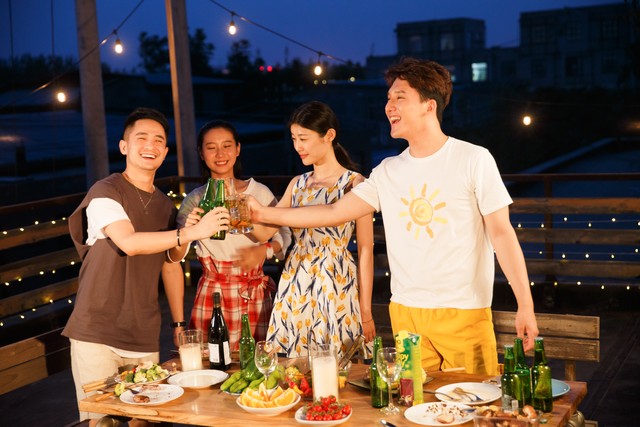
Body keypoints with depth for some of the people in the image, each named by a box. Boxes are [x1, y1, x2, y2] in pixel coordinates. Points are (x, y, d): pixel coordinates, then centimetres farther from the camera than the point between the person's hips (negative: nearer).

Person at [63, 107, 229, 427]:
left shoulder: (165, 206, 13)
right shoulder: (105, 192, -7)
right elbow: (129, 243, -23)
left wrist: (180, 323, 11)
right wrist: (193, 232, -28)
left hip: (144, 337, 5)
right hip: (97, 332, -5)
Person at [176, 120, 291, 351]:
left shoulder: (259, 192, 2)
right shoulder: (195, 200, 2)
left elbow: (283, 233, 9)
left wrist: (265, 250, -10)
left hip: (256, 293, 0)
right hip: (213, 294, 0)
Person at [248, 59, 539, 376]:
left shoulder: (474, 160, -4)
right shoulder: (388, 172, 7)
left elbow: (502, 233, -5)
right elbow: (334, 212, 8)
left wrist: (525, 305, -9)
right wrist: (264, 214, 4)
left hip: (464, 313, -4)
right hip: (405, 311, 4)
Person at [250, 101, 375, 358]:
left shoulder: (354, 183, -5)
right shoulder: (297, 184, 12)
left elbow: (366, 250, -5)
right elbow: (265, 229, 9)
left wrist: (366, 313, -6)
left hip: (336, 286, -5)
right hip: (294, 285, 5)